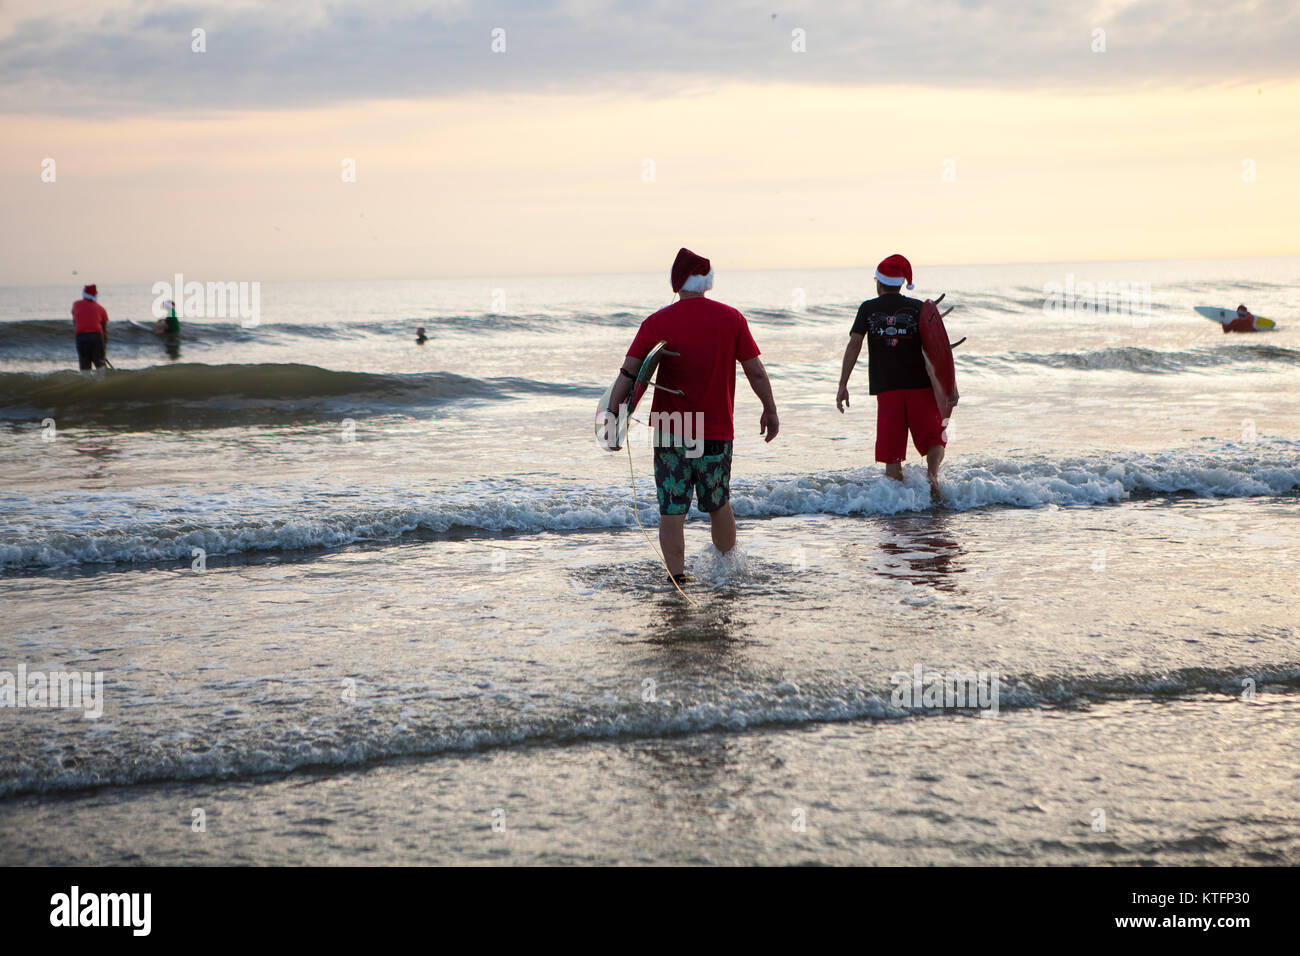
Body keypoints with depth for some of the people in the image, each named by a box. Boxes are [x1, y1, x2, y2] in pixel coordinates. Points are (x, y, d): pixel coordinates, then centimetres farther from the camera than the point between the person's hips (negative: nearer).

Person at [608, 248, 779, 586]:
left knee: (672, 510, 2)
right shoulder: (731, 318, -1)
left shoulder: (657, 323, -6)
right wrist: (770, 409, 16)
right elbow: (756, 371, 3)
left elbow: (628, 373, -10)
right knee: (719, 504, 18)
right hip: (717, 431, 2)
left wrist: (611, 414, -6)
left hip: (670, 430, -2)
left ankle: (677, 579, -2)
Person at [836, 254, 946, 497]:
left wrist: (843, 385, -2)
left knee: (892, 453, 5)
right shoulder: (918, 307, 5)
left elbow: (854, 344, -3)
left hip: (886, 388, 0)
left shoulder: (868, 309, 6)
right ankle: (932, 473, -20)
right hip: (920, 385, 0)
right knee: (934, 440, 7)